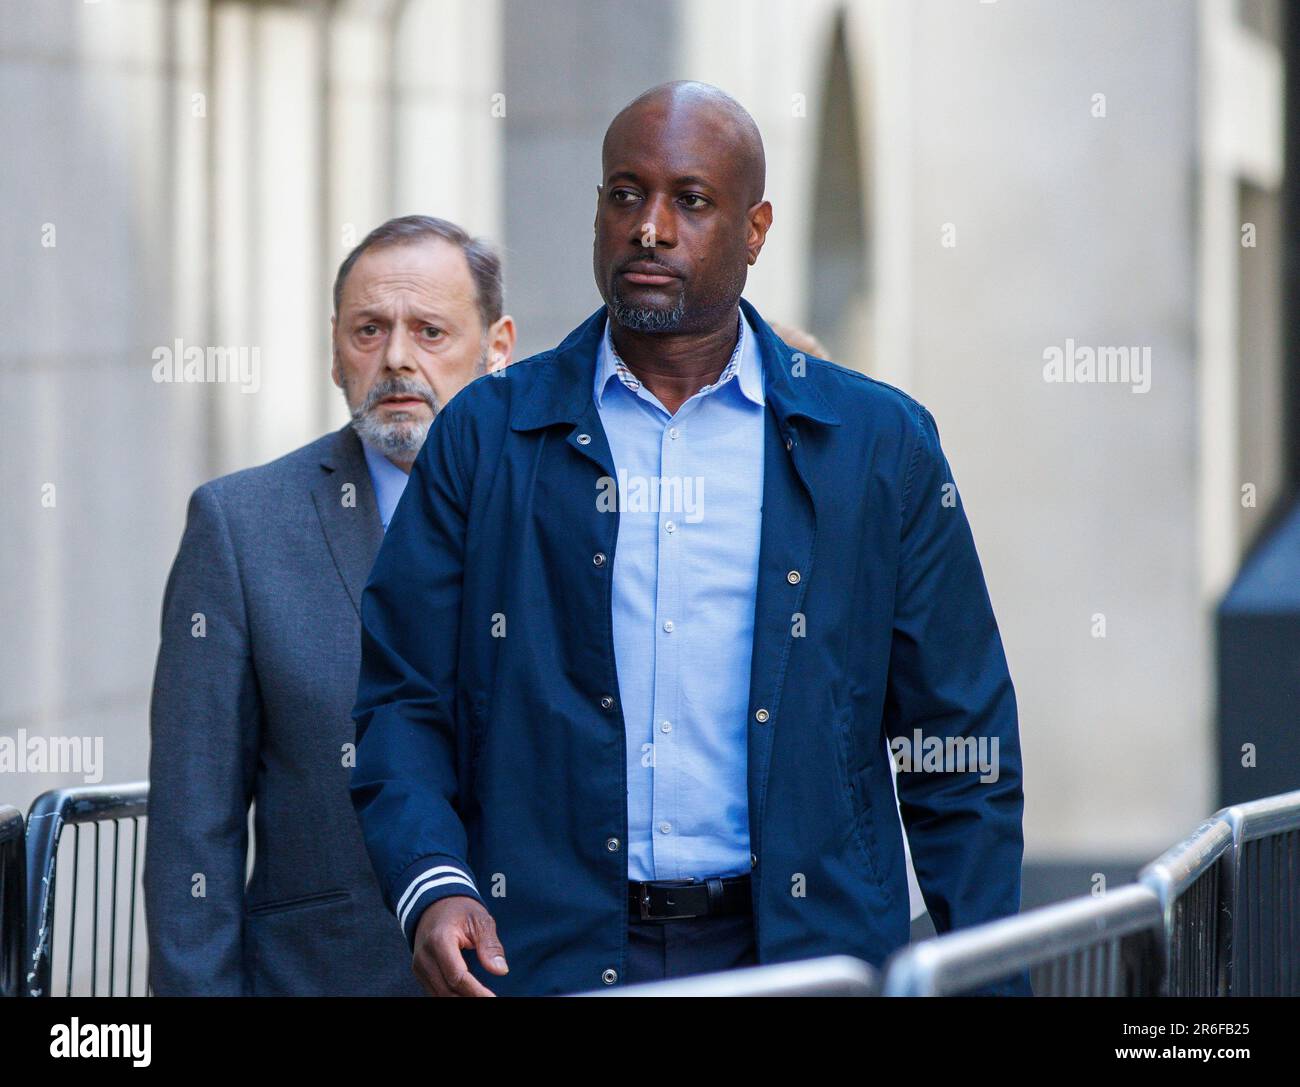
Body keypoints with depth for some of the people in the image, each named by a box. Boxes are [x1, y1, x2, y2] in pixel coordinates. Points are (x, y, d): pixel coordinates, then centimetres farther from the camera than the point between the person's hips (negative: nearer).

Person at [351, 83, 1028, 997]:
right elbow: (401, 704, 6)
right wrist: (432, 885, -12)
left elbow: (961, 748, 6)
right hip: (544, 956, 0)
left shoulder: (881, 445, 6)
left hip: (802, 951, 0)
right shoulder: (487, 435, 7)